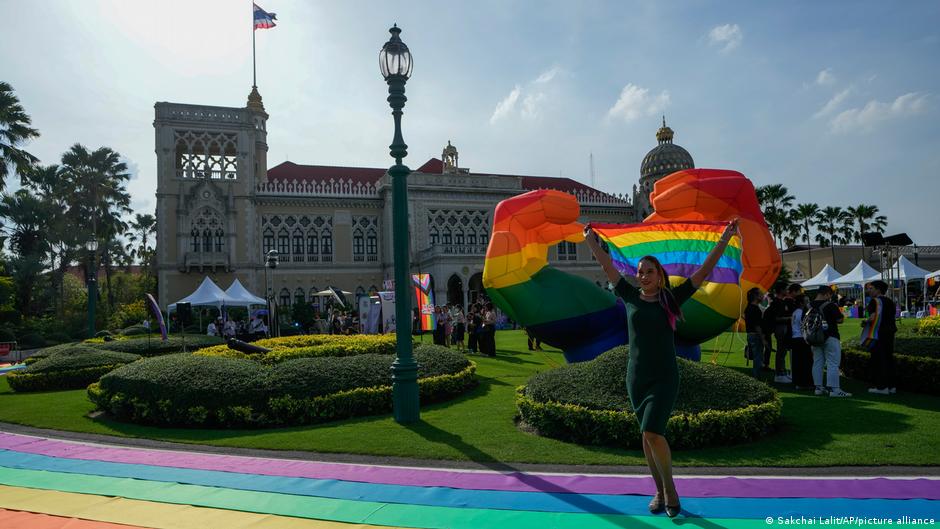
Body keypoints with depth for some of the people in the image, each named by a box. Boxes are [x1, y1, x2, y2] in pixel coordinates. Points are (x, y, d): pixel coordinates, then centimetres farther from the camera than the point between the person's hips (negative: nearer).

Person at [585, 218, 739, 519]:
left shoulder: (671, 299, -3)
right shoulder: (631, 297, 2)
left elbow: (705, 270, -3)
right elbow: (608, 267, 9)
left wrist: (725, 238, -3)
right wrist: (591, 241, 14)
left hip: (664, 379, -3)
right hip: (636, 378, 3)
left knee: (652, 433, -17)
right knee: (648, 436, 10)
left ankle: (670, 488, 7)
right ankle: (660, 491, 26)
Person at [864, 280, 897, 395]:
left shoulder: (875, 301, -12)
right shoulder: (890, 301, 14)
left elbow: (873, 318, -21)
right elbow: (891, 317, 19)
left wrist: (865, 322, -3)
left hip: (878, 334, -9)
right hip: (890, 333, 9)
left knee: (879, 360, -4)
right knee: (889, 358, 13)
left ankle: (882, 387, -4)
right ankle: (891, 386, 18)